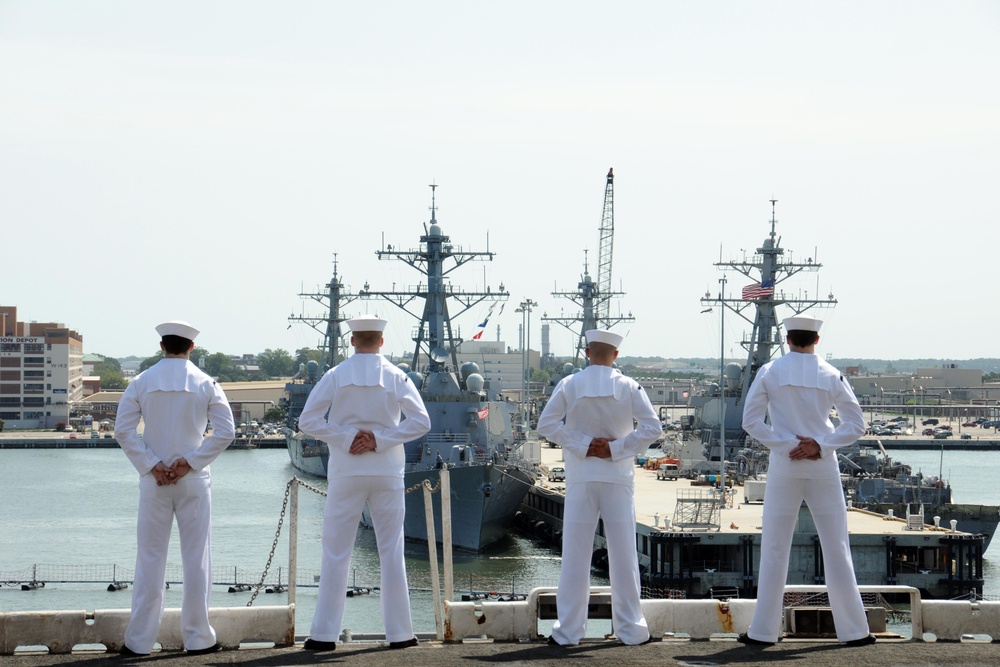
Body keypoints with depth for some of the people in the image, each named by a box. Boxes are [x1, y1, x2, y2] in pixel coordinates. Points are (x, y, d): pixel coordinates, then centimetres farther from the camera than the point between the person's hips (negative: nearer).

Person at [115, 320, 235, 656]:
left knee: (150, 559, 4)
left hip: (154, 481, 1)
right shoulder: (205, 384, 0)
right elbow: (225, 431, -8)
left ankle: (139, 640, 6)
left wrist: (151, 465, -7)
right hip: (193, 481, -1)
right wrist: (190, 462, -8)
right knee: (196, 557, 5)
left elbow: (123, 430, -6)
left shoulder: (141, 382, 1)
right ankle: (198, 637, 8)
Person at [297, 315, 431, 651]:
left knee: (336, 553, 4)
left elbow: (307, 420, -10)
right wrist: (379, 440, -9)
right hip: (387, 473, 1)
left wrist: (347, 440, -8)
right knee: (391, 552, 7)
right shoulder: (396, 377, 0)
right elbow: (421, 421, -8)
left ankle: (324, 634, 2)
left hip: (346, 473, -1)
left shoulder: (336, 376, -3)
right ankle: (399, 632, 9)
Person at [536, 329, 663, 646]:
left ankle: (568, 630, 5)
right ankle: (631, 629, 10)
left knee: (575, 555, 3)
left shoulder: (570, 385, -2)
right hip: (617, 477, 0)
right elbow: (652, 426, -6)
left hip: (580, 478, 0)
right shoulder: (628, 387, -1)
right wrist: (616, 449, -6)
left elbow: (546, 423, -7)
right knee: (622, 554, 6)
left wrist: (583, 446, -6)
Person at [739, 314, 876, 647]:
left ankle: (763, 631, 6)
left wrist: (786, 446, -8)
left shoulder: (770, 372, -3)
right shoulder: (831, 376, 0)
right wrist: (819, 445, -7)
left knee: (774, 549, 5)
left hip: (785, 466, -1)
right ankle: (854, 630, 9)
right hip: (823, 468, 1)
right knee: (836, 548, 6)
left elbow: (751, 421, -7)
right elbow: (856, 424, -1)